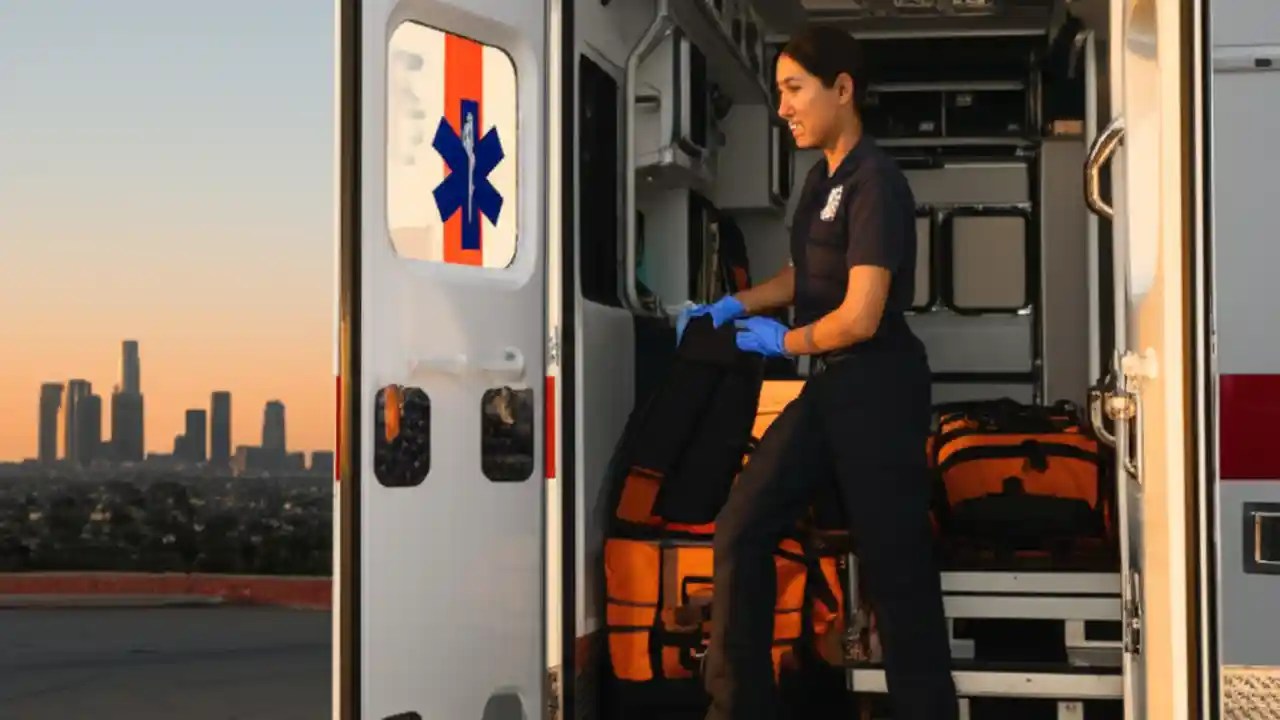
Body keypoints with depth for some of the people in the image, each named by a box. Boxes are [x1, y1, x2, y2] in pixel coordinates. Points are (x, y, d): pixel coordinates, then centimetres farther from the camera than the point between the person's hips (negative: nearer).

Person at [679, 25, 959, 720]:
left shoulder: (874, 183, -18)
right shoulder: (822, 176, 11)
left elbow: (860, 317, -23)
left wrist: (785, 343, -6)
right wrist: (734, 306, 10)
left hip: (879, 387, -9)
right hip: (829, 384, 9)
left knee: (894, 566, -1)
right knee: (741, 527, 5)